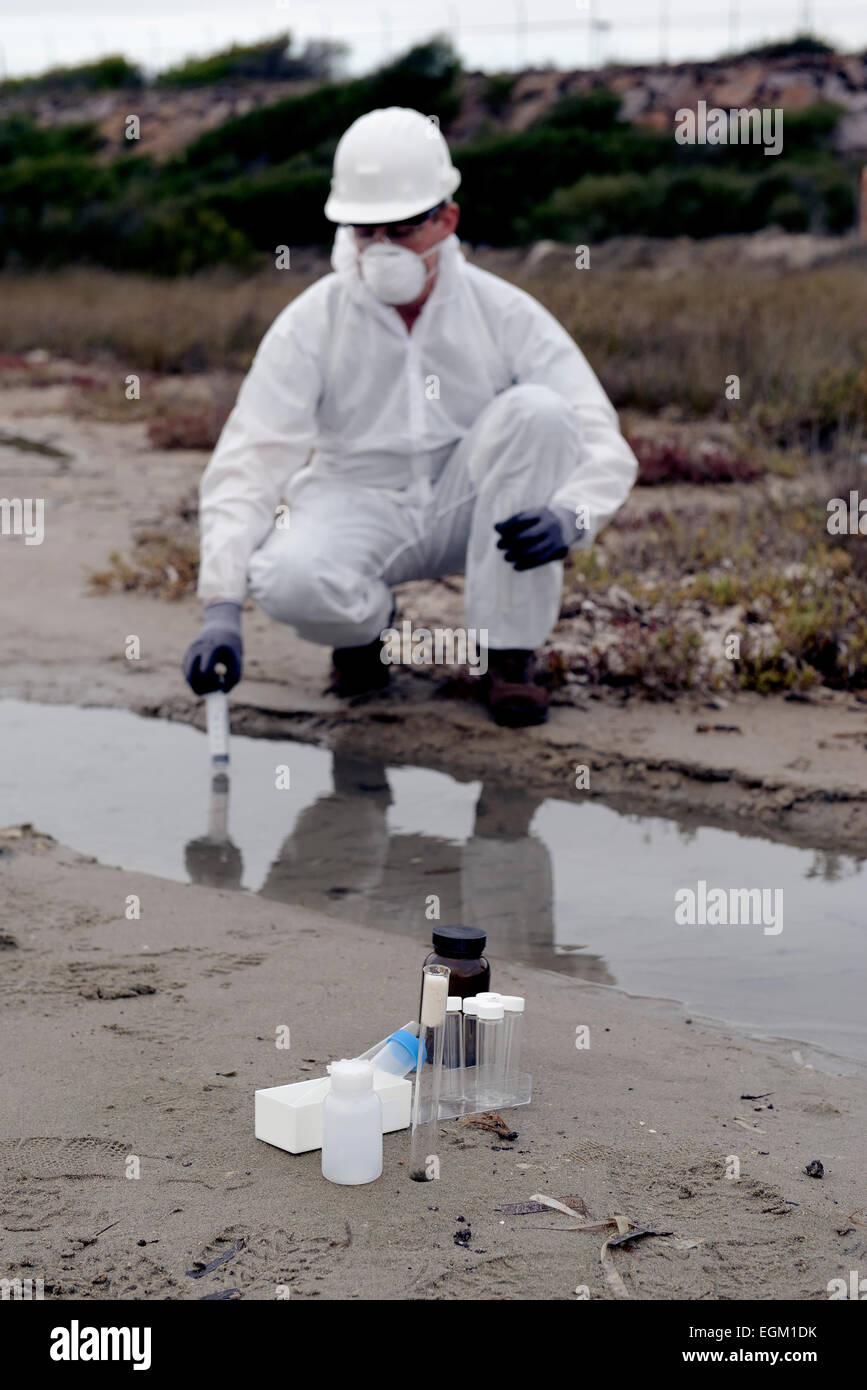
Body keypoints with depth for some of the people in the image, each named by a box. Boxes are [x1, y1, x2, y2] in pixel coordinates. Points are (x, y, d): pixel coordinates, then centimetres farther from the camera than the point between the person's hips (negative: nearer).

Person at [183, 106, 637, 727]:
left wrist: (570, 518, -39)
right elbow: (248, 463, -18)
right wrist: (222, 611, -31)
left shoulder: (503, 313, -11)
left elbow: (604, 443, -14)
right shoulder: (312, 323, -12)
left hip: (468, 506, 1)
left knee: (537, 411, -27)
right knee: (289, 580, -35)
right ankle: (368, 621, 5)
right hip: (358, 505, -1)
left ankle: (510, 650, -16)